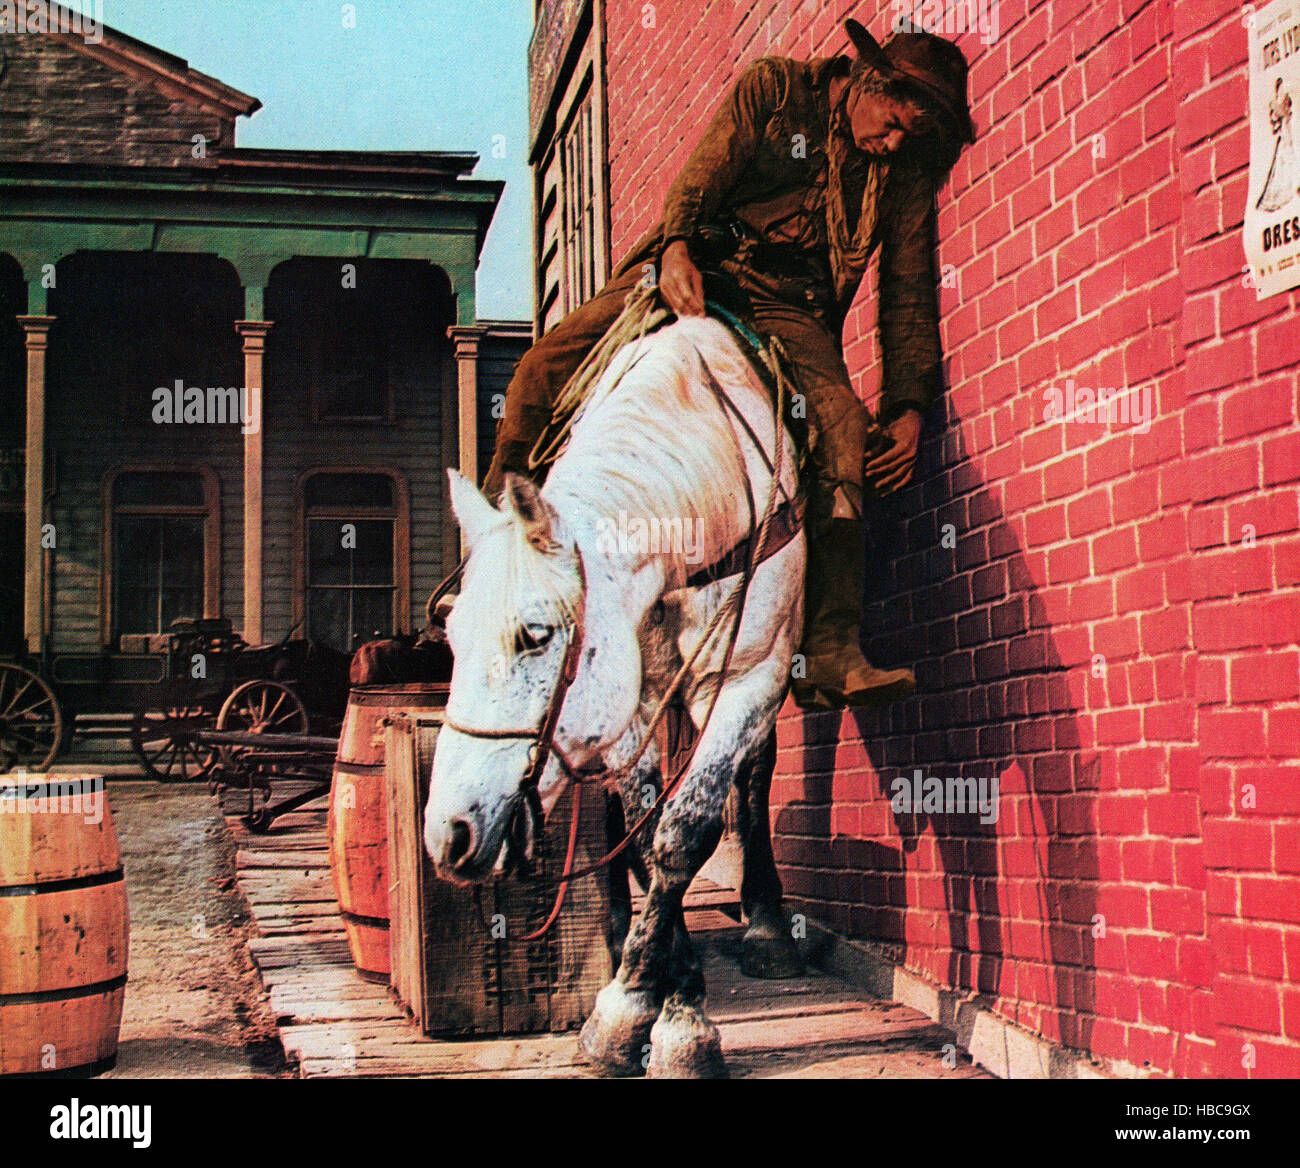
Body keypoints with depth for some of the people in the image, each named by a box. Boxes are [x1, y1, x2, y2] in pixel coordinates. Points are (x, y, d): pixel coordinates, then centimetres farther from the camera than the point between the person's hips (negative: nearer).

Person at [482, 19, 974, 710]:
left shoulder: (909, 174, 10)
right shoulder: (774, 89, 4)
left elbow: (909, 294, 10)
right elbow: (703, 174, -4)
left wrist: (908, 408, 0)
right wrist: (676, 248, -24)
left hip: (788, 312, 1)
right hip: (697, 270, 0)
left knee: (841, 425, -28)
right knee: (546, 368, -18)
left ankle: (828, 652, -35)